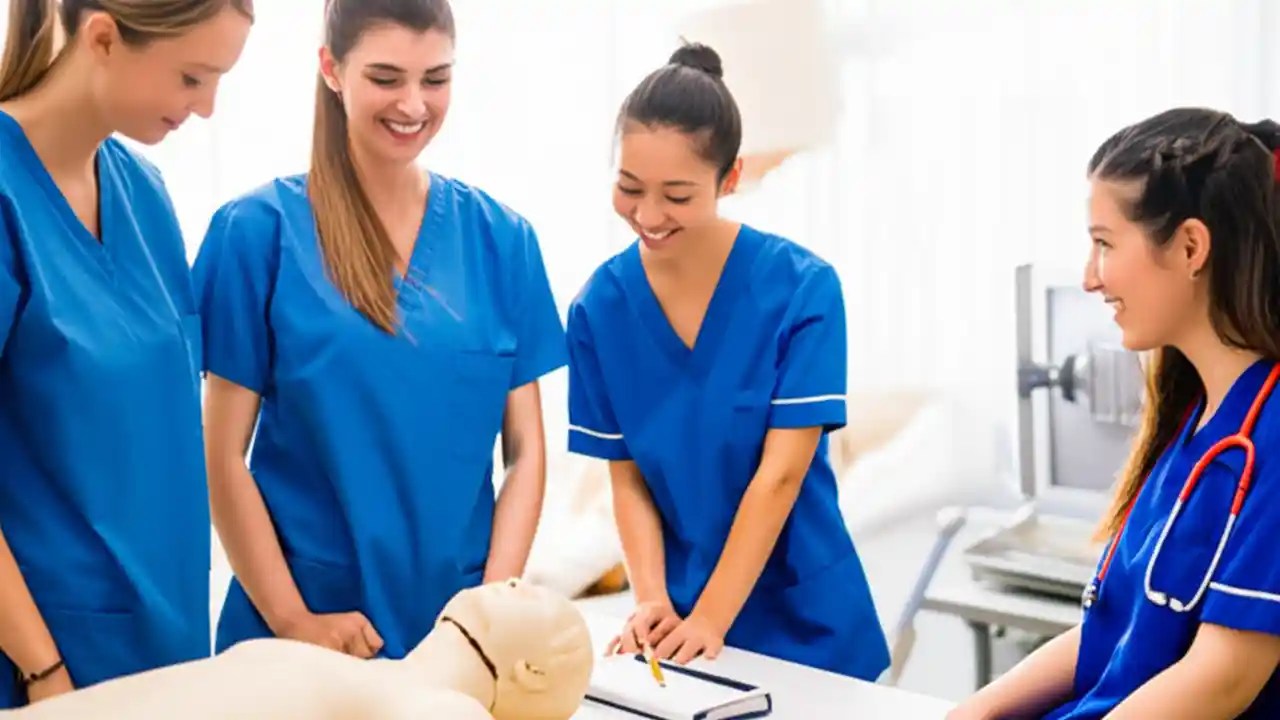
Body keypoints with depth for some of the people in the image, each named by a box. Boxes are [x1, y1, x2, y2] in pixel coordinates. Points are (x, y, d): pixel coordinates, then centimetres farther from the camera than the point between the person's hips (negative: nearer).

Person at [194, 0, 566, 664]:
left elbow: (525, 446, 2)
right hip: (308, 628, -2)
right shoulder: (259, 230, -7)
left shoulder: (501, 239, 1)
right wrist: (292, 621, -11)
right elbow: (222, 455, -5)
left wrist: (496, 603, -7)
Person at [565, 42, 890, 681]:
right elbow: (627, 478, -2)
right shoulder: (600, 306, -6)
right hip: (681, 610, 2)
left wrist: (710, 620, -18)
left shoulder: (802, 287, -15)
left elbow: (780, 474, -16)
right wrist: (653, 601, -15)